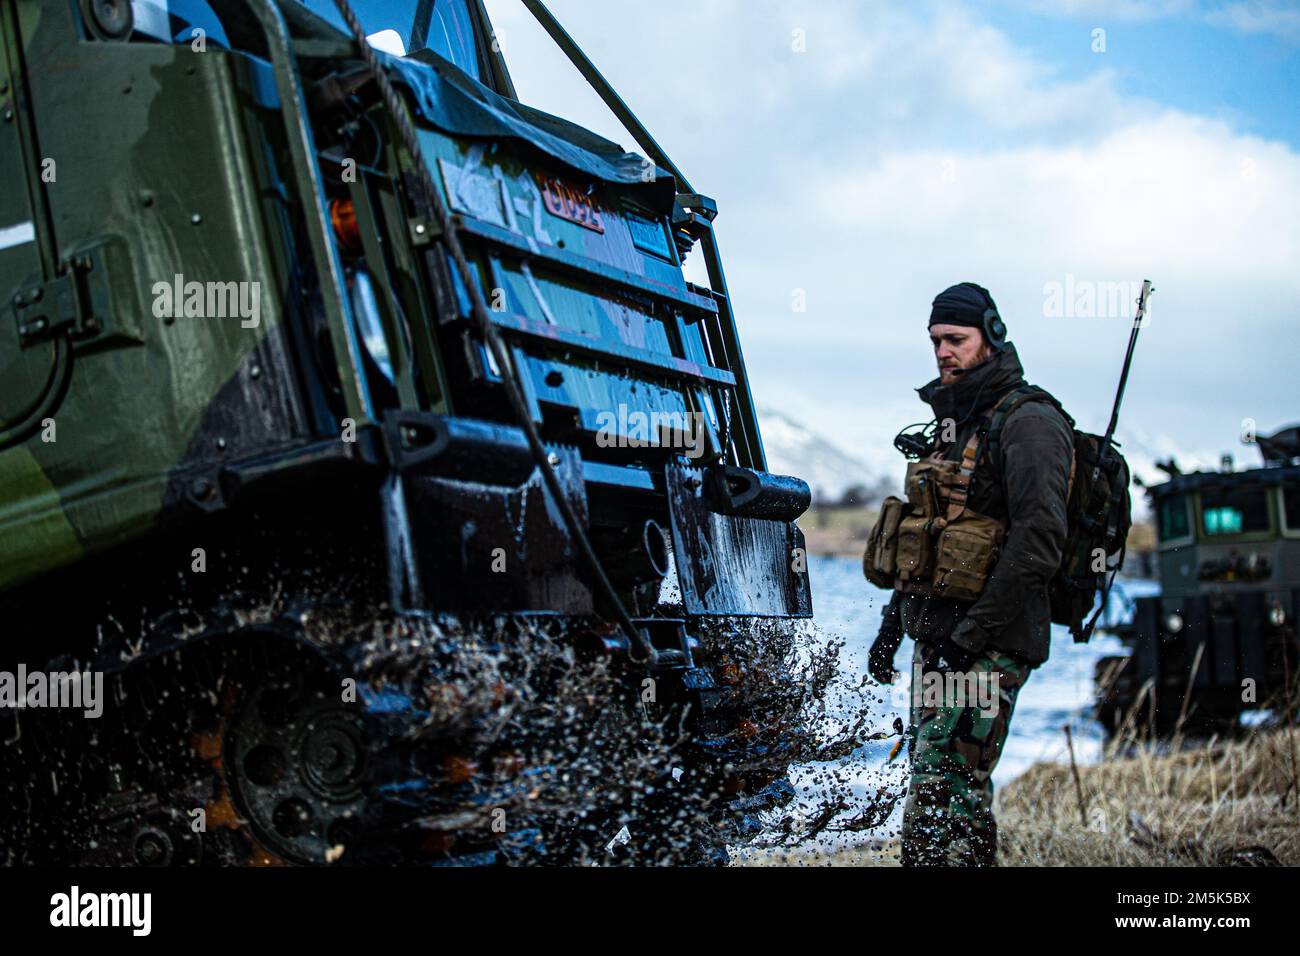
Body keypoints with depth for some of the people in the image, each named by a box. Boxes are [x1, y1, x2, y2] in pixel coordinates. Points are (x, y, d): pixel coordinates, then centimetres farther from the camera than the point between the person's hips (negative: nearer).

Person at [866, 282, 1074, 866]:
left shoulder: (1028, 424, -11)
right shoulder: (951, 424, 19)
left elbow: (1038, 540, -21)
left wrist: (973, 635, -22)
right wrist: (893, 621, 20)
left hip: (989, 642, -9)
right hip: (934, 637, 10)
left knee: (939, 795, -14)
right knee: (961, 791, 14)